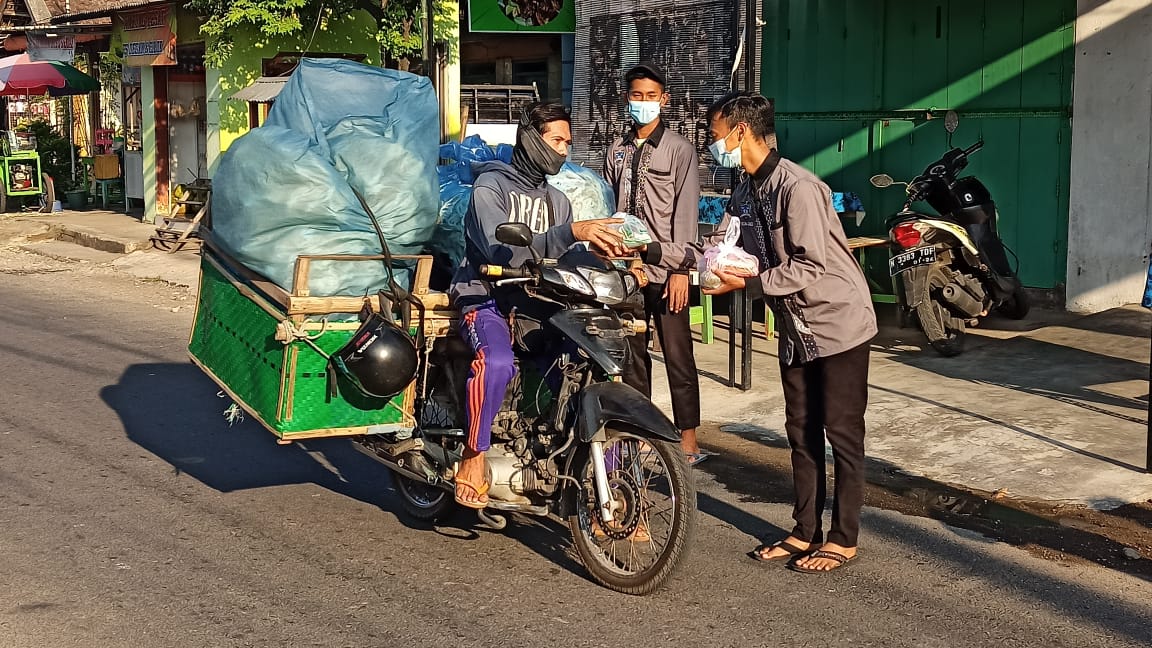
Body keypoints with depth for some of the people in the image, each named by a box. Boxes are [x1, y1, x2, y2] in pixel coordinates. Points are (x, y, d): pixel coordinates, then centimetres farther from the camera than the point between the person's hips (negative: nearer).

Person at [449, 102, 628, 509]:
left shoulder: (557, 200, 22)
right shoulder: (491, 185, -1)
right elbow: (501, 250, -19)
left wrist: (601, 252, -12)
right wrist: (570, 233, -30)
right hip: (489, 301, -6)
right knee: (497, 362, -38)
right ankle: (473, 456, -18)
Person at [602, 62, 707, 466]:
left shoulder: (679, 149, -2)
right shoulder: (617, 150, 13)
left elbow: (686, 212, -7)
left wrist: (681, 268, -14)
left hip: (664, 269, -5)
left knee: (678, 356, -3)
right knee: (632, 354, 11)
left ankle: (688, 439, 2)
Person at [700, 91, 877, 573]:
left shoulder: (797, 187, -22)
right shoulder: (745, 192, 6)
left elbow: (810, 265, -26)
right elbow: (719, 248, 1)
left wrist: (746, 284, -25)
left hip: (838, 322, -9)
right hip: (796, 327, 9)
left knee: (841, 433, -1)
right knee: (801, 431, 12)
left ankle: (844, 538, 8)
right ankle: (806, 532, 21)